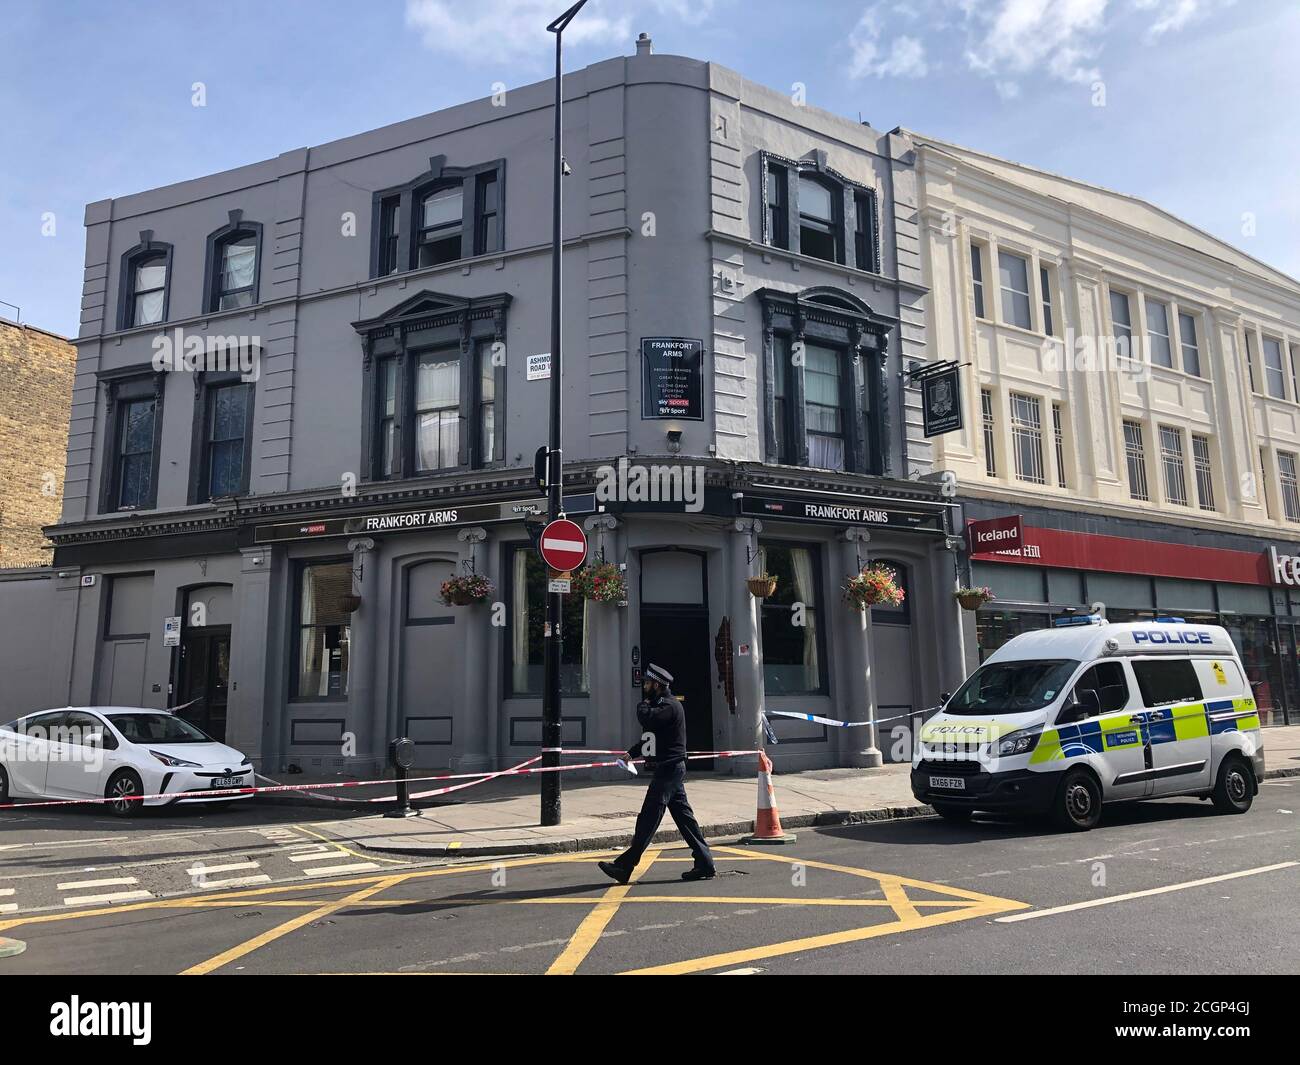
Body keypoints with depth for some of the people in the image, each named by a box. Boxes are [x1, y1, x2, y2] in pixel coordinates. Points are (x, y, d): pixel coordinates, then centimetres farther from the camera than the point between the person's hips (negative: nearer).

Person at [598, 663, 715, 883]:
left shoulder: (670, 706, -13)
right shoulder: (661, 705, 20)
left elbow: (647, 719, -28)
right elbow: (649, 736, 27)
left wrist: (643, 706, -6)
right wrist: (632, 753, 15)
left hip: (668, 769, -11)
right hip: (670, 769, 11)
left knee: (648, 819, -7)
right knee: (683, 816, 10)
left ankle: (624, 867, -4)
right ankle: (704, 864, 13)